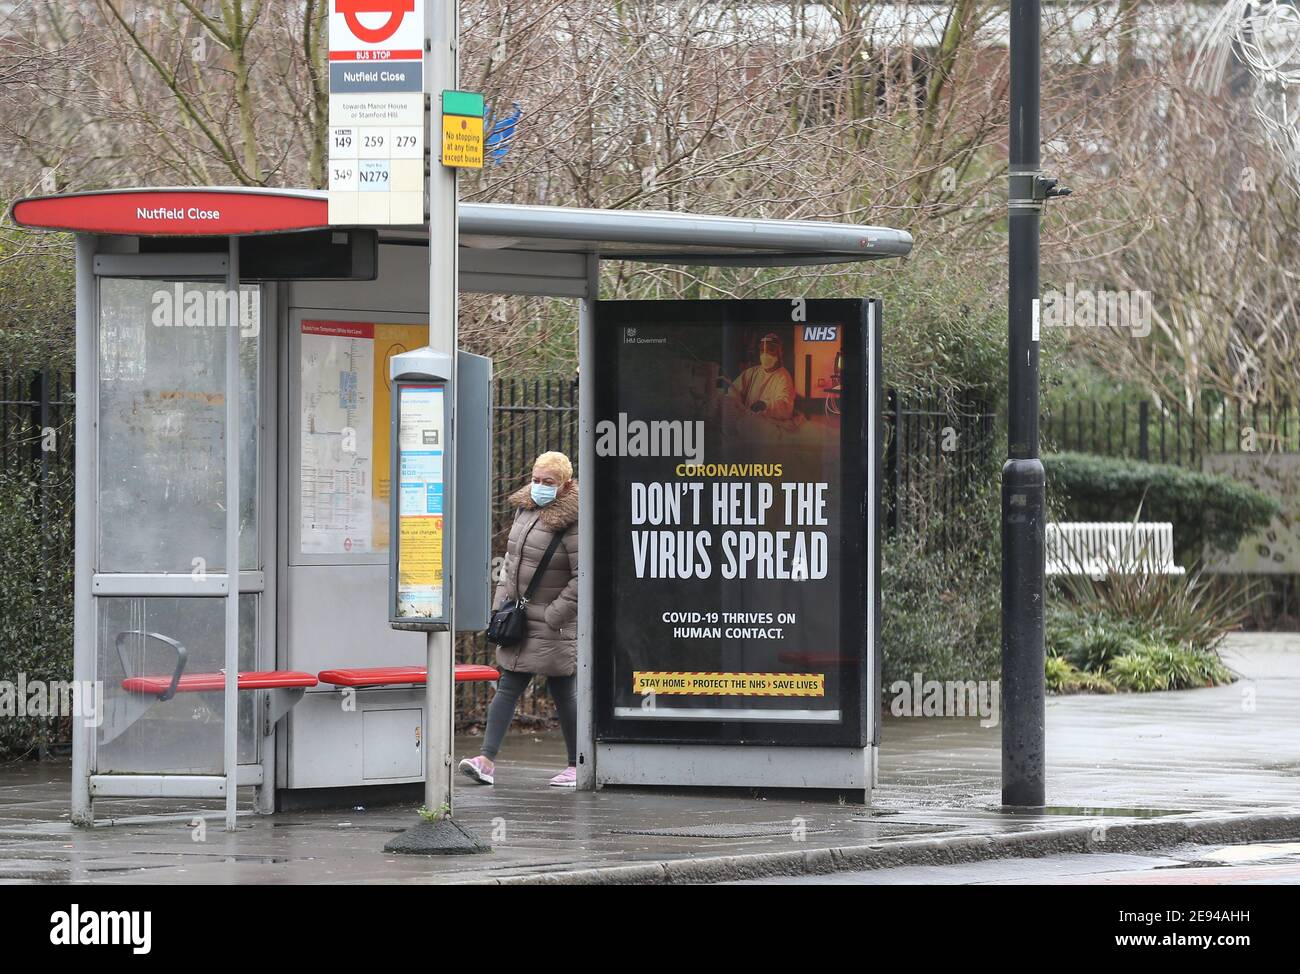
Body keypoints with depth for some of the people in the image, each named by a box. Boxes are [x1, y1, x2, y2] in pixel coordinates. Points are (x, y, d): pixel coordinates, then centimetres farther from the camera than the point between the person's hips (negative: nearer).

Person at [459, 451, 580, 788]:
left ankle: (577, 766, 15)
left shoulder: (571, 523, -17)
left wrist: (555, 617, -16)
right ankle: (487, 760, -4)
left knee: (563, 692, 2)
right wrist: (502, 601, 12)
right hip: (519, 619, 7)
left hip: (554, 623, -7)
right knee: (508, 687, 1)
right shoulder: (524, 508, 7)